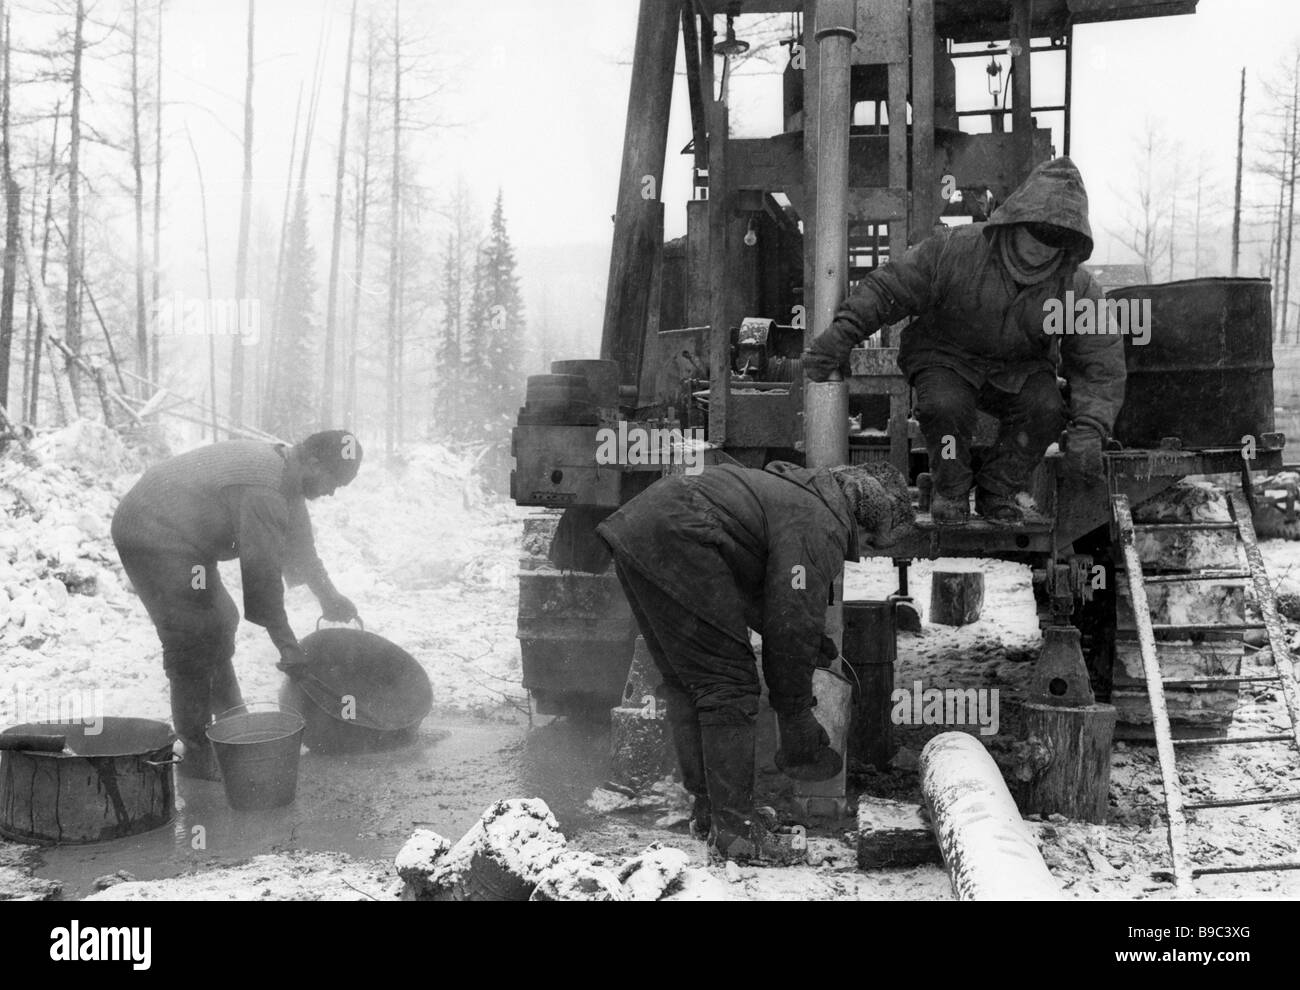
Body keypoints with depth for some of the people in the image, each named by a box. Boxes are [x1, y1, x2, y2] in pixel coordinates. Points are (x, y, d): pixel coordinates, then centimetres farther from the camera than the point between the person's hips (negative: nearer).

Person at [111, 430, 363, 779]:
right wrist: (285, 642, -19)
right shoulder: (264, 489, -27)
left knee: (219, 623, 17)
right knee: (195, 643, -11)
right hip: (156, 538, -11)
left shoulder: (277, 464, 7)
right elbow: (262, 569, -25)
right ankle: (197, 757, -5)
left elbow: (297, 541, 20)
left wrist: (329, 597, 27)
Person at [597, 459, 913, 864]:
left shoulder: (799, 490, 23)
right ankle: (734, 829, 0)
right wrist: (795, 716, 1)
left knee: (684, 678, 18)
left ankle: (709, 807, 28)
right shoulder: (821, 526, -9)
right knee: (729, 683, -4)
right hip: (675, 542, -11)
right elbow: (793, 623, -10)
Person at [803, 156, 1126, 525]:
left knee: (1046, 408, -28)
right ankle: (951, 491, -4)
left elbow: (1102, 363, -12)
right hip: (946, 356, -2)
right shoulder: (955, 251, -24)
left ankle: (998, 490, -2)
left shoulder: (1077, 288, -16)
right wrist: (837, 339, -23)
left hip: (1019, 368, 2)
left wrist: (1088, 430, -26)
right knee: (944, 405, -34)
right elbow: (886, 290, -16)